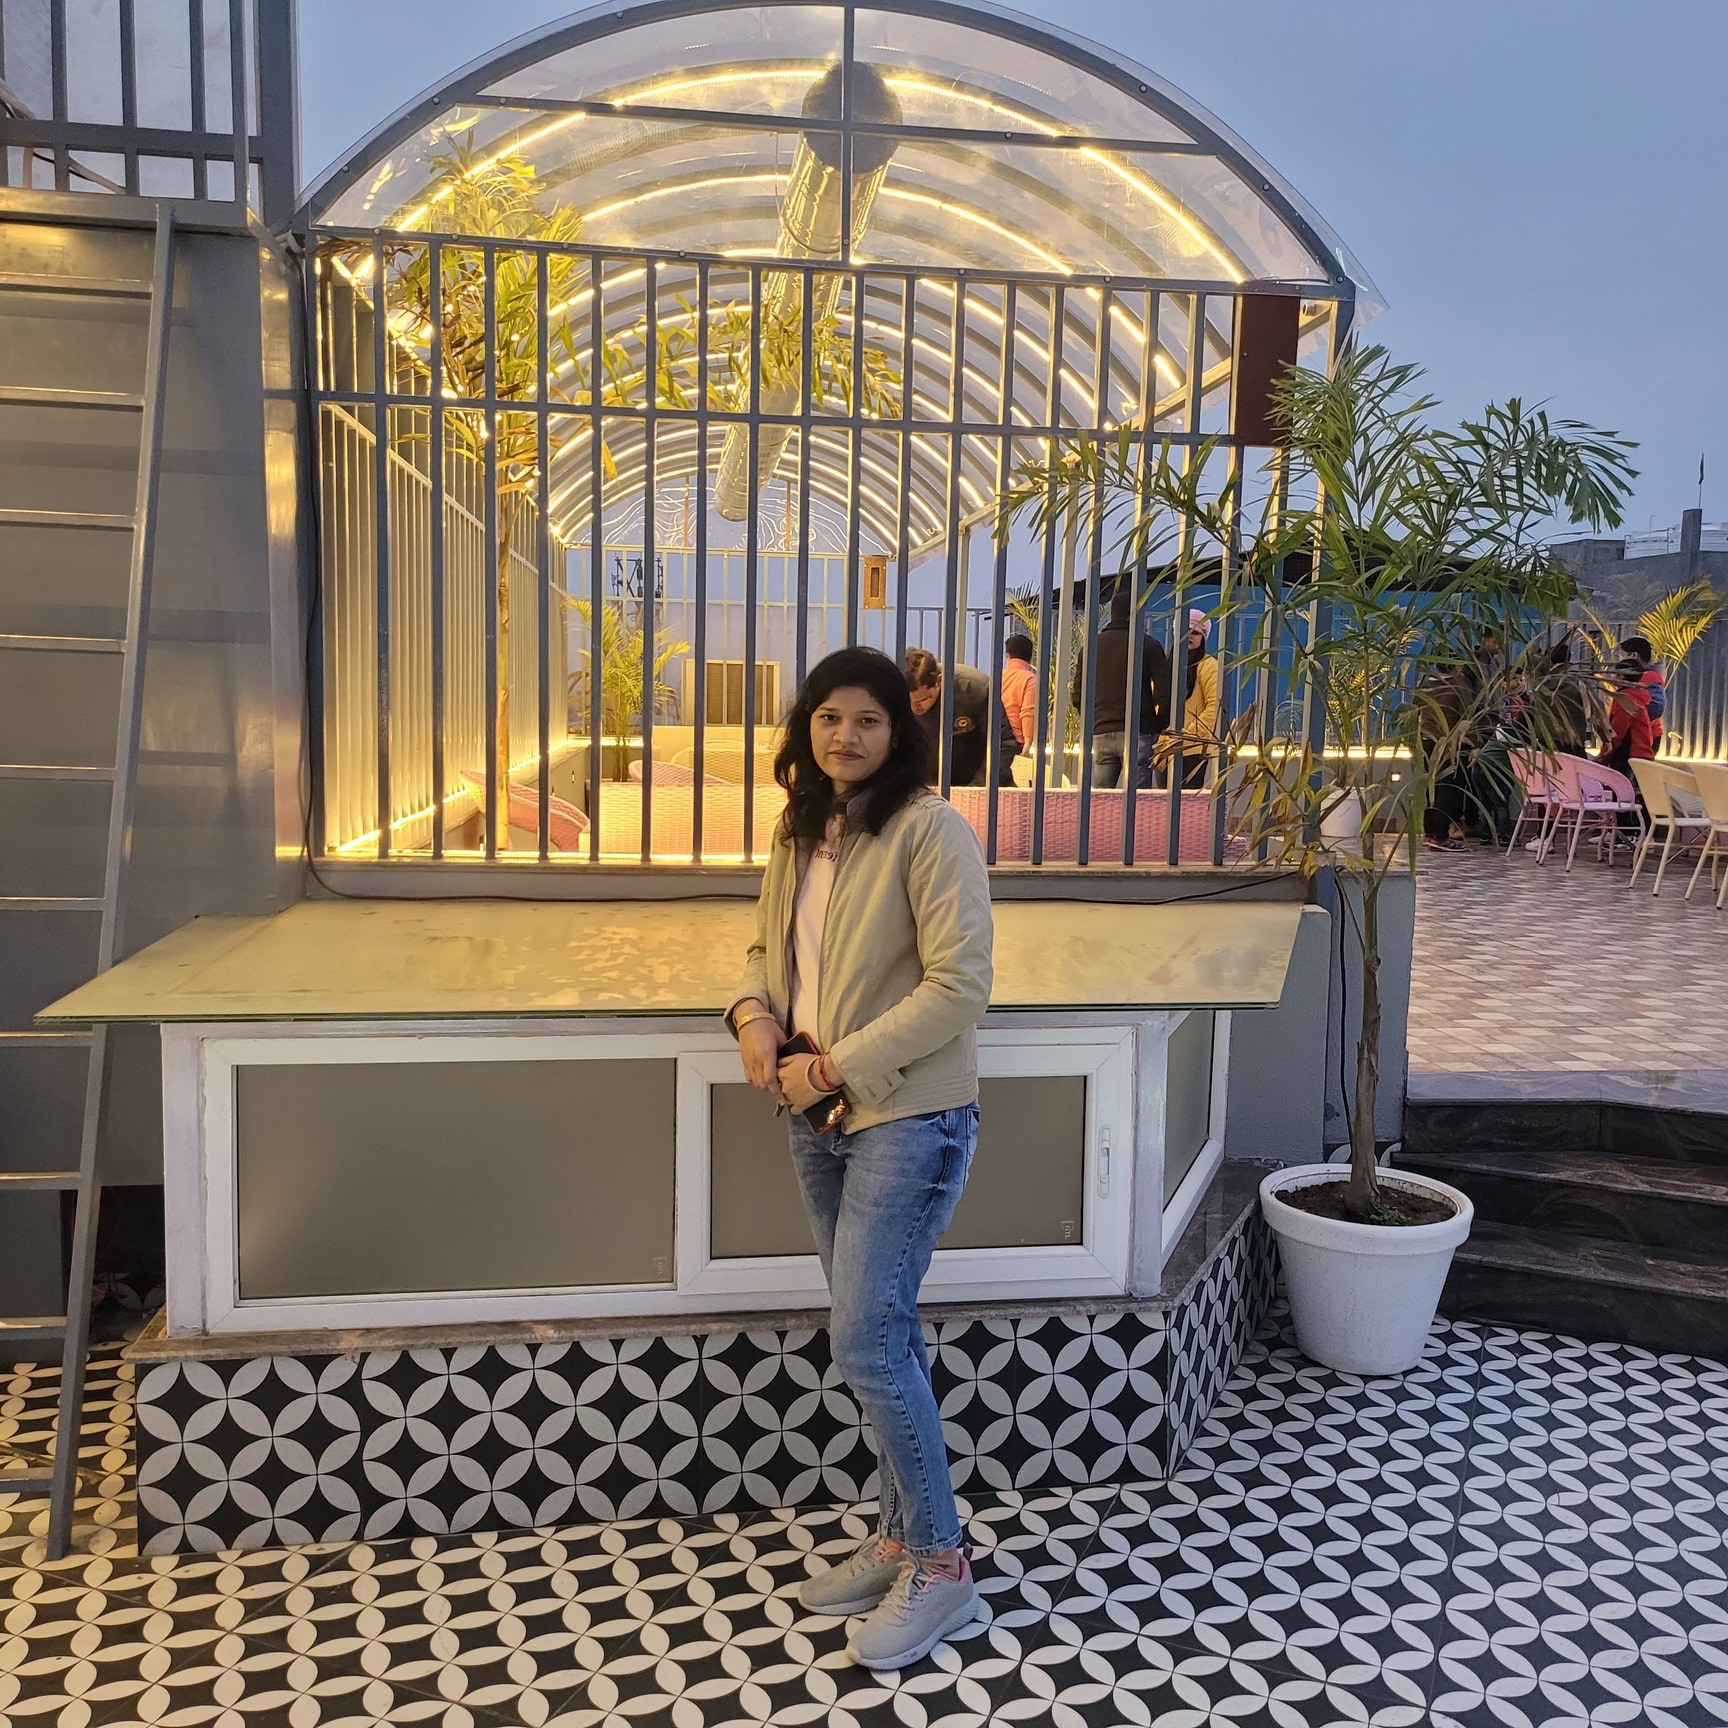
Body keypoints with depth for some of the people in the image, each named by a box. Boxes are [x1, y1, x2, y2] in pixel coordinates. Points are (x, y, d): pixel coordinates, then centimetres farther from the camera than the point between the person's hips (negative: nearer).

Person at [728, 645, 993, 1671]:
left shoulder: (930, 830, -15)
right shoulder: (801, 832, 8)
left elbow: (958, 988, -20)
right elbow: (769, 946, 19)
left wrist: (836, 1065, -19)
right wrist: (756, 1016, -3)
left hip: (910, 1120, -7)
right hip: (820, 1122, 7)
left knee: (866, 1343, -7)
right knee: (882, 1334, 15)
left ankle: (940, 1567, 10)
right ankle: (901, 1537, 29)